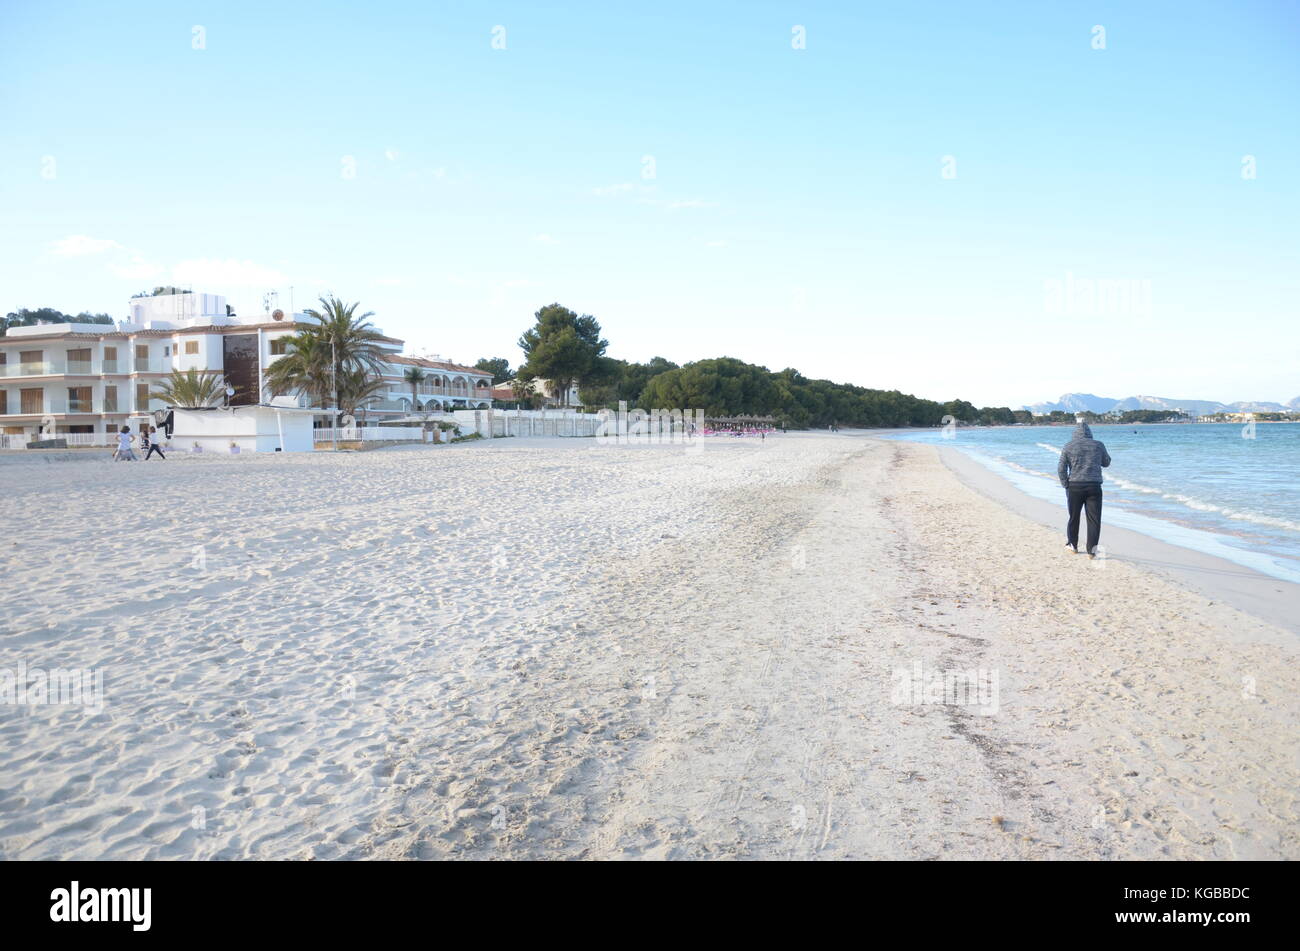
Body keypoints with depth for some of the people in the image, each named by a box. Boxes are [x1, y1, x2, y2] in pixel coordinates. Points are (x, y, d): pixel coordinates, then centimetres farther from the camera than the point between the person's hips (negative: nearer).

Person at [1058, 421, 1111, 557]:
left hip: (1074, 486, 0)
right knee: (1094, 519, 3)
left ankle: (1072, 545, 28)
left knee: (1073, 517, 15)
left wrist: (1065, 485, 5)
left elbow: (1061, 468, -2)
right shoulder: (1099, 445, 3)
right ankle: (1092, 550, 0)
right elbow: (1106, 463, 18)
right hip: (1094, 486, 0)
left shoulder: (1069, 446, 1)